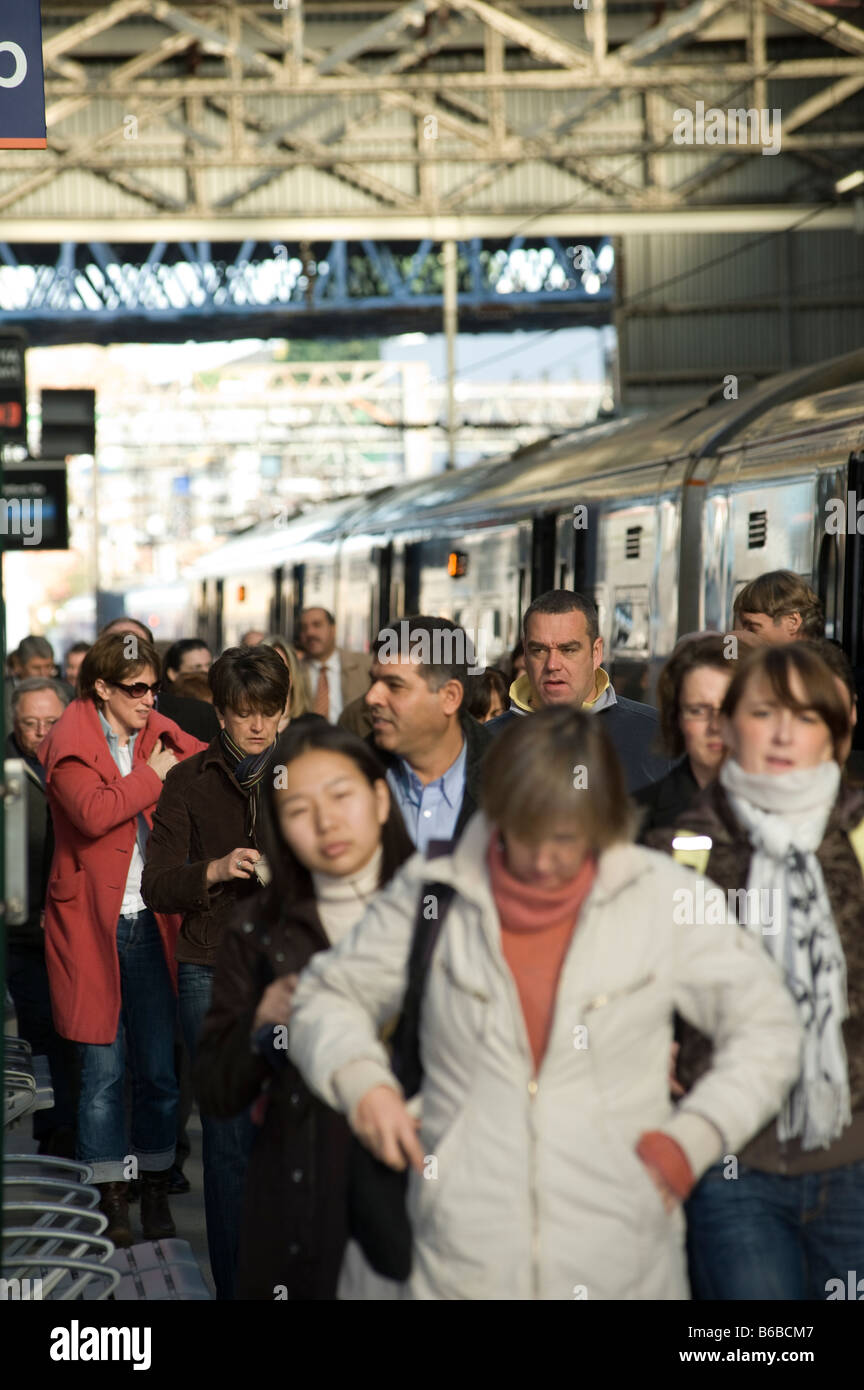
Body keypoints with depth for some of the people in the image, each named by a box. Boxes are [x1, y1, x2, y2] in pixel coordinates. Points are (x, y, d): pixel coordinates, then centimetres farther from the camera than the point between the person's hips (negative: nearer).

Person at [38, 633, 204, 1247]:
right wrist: (152, 777, -12)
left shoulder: (160, 734, 11)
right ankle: (112, 1200, 11)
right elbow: (91, 811, -21)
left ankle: (156, 1192, 17)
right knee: (103, 1068, 1)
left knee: (159, 1065, 6)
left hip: (151, 921, 4)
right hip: (92, 924, -4)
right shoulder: (69, 741, -6)